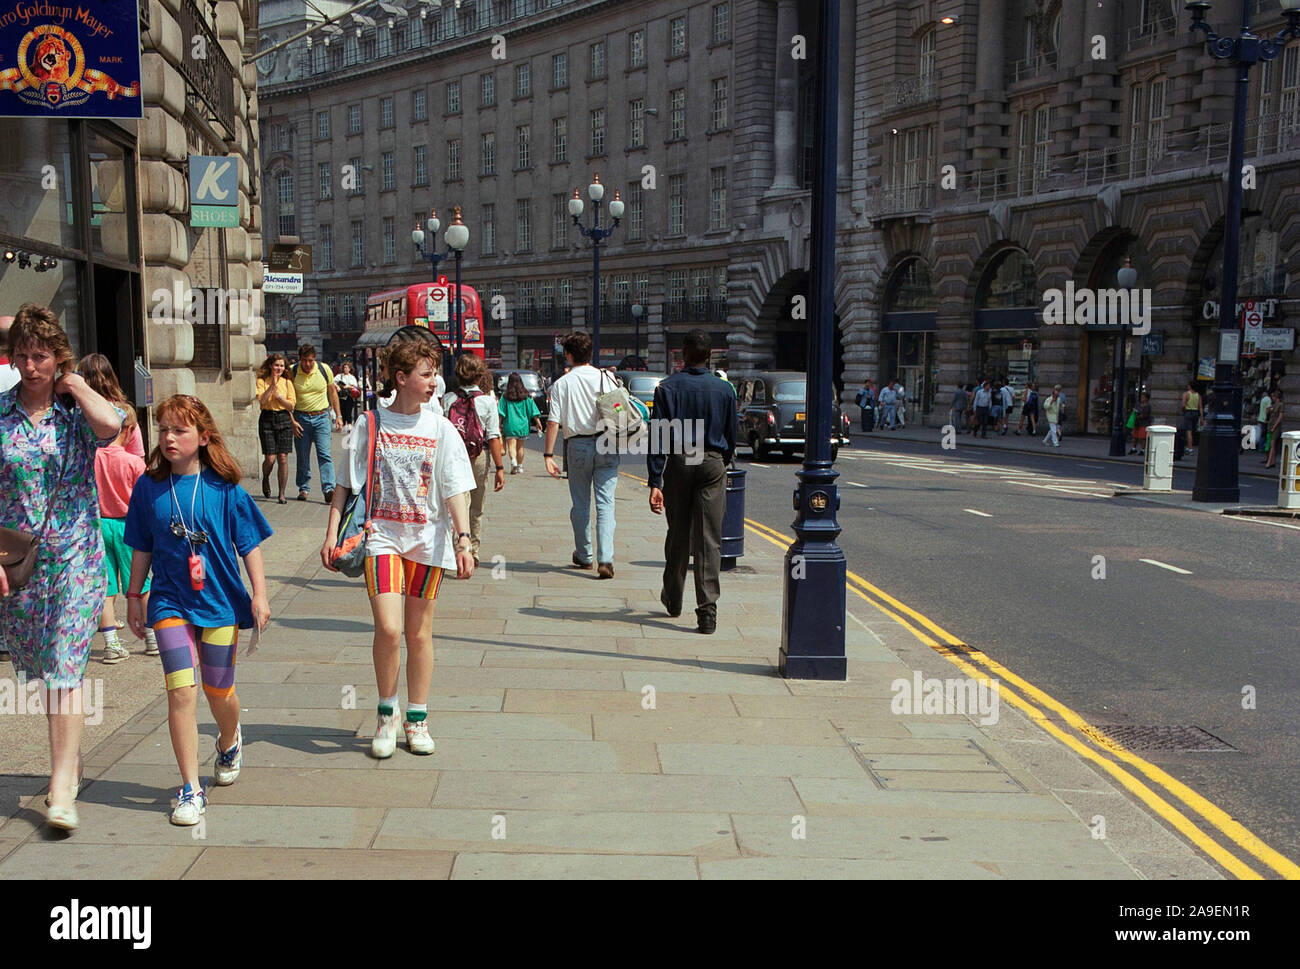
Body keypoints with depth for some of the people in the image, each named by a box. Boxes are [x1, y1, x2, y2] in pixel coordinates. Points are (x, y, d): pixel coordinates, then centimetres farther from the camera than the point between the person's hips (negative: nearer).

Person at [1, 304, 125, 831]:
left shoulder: (77, 409, -3)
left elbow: (111, 424, -29)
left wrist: (75, 385, -12)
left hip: (74, 555, -3)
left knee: (64, 668, -9)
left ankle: (62, 787, -7)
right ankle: (70, 755, 34)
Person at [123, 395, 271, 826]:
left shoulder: (224, 488, -6)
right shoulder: (149, 488, 0)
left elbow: (249, 544, -2)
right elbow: (142, 548, 9)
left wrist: (259, 596, -6)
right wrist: (134, 596, 10)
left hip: (220, 600, 0)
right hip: (170, 602, 1)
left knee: (219, 691, 12)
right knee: (181, 691, -11)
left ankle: (229, 741, 46)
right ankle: (190, 790, -3)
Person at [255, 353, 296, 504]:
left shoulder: (287, 382, 9)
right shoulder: (262, 381, 3)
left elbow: (291, 404, 1)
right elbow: (262, 400, -12)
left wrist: (278, 395, -11)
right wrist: (272, 384, -15)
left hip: (284, 419, 2)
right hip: (267, 419, -2)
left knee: (283, 458, -4)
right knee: (270, 458, -9)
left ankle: (282, 494, 2)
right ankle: (265, 479, 24)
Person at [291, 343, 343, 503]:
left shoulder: (324, 370, -2)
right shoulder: (292, 372, -5)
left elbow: (332, 392, 11)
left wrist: (338, 416, 9)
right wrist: (292, 421, -6)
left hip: (321, 417, 0)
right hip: (301, 418, 1)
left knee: (324, 454, -11)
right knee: (303, 456, 6)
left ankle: (329, 489, -16)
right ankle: (303, 488, 19)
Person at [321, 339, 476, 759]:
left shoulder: (440, 429, 2)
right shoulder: (370, 425, 1)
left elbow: (456, 491, -2)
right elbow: (345, 484, 7)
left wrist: (463, 539, -13)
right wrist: (332, 533, 1)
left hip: (427, 539, 1)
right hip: (382, 536, -1)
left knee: (419, 634, 8)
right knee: (388, 629, -14)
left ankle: (417, 719, 22)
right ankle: (386, 714, 8)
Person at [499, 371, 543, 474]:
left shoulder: (505, 397, -3)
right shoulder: (526, 396, 2)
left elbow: (501, 413, -4)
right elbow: (533, 411, 1)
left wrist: (499, 425, 0)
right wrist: (538, 422, 6)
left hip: (510, 424, -3)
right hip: (523, 424, 3)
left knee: (511, 445, -7)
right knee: (520, 446, 14)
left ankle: (513, 461, -31)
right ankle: (520, 466, 22)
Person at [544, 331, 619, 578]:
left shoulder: (562, 384, -2)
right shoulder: (607, 379, 1)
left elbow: (553, 421, -8)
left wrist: (548, 455, -6)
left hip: (578, 446, 0)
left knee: (580, 504, 14)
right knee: (605, 503, -2)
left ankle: (583, 556, 25)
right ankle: (605, 559, -13)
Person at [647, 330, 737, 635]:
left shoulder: (668, 388, -4)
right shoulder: (724, 390, 2)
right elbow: (731, 438, 9)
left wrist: (655, 482, -10)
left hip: (678, 464, 0)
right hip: (712, 465, 0)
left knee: (678, 535, 15)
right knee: (710, 540, -2)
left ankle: (673, 599, 31)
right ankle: (707, 610, -9)